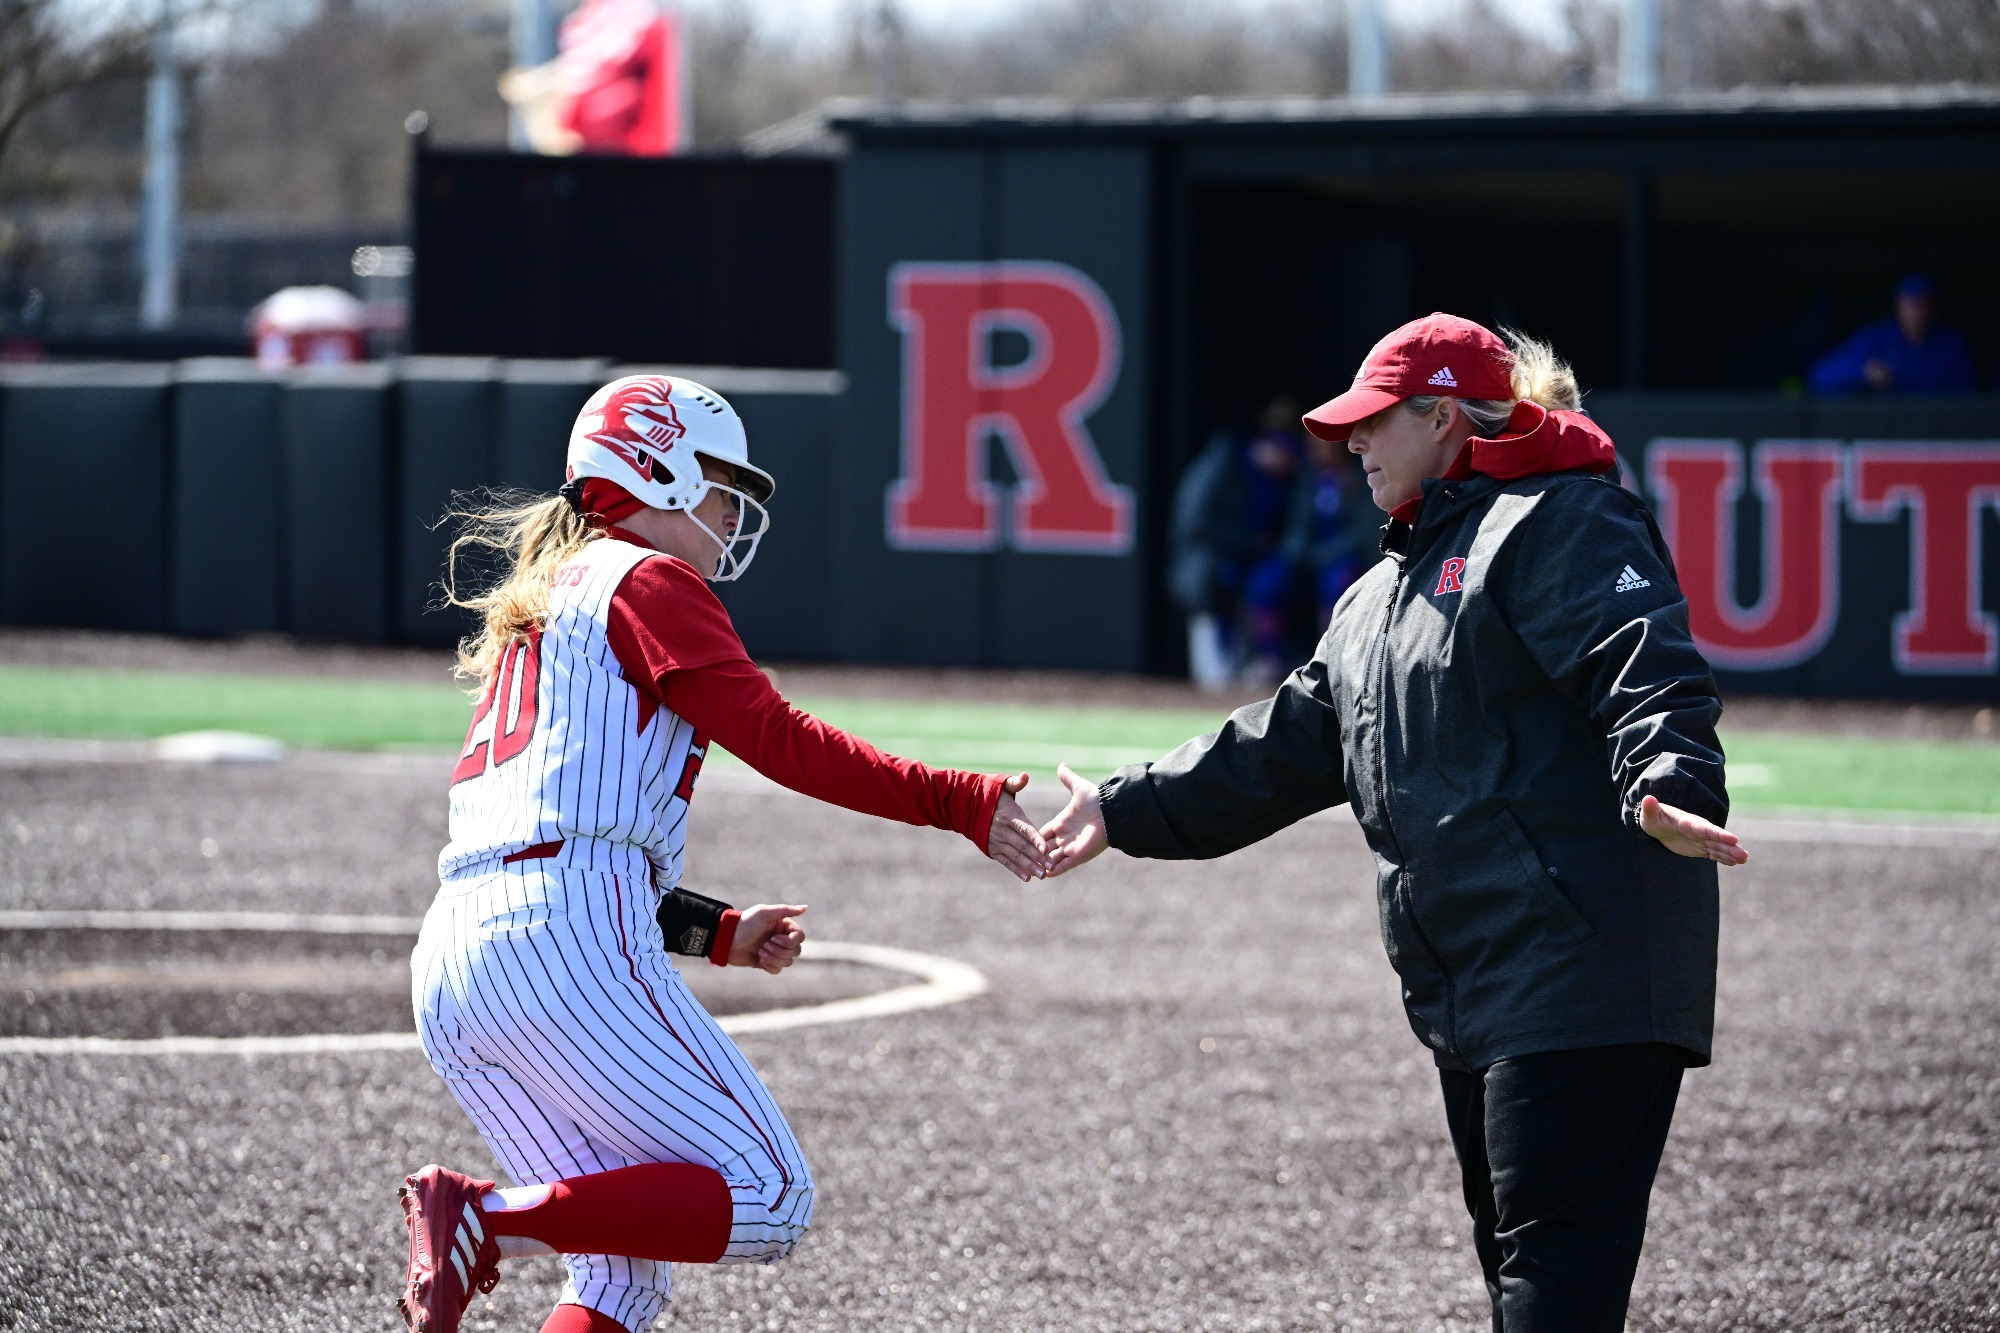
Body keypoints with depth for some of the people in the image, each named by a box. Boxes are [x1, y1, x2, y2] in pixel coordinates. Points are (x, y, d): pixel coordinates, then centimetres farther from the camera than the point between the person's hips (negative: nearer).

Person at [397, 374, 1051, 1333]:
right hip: (565, 942, -9)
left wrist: (716, 934, 25)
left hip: (446, 968, 9)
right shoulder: (647, 580, 4)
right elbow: (782, 742, -5)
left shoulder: (534, 611, 30)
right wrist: (962, 804, -5)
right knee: (771, 1199, -8)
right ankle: (490, 1221, -21)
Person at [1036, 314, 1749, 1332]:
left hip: (1585, 974, -10)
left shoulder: (1560, 526, -6)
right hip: (1466, 996, 10)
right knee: (1509, 1250, 11)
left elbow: (1647, 674, -21)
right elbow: (1287, 744, 29)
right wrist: (1126, 811, 29)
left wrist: (1669, 793, -40)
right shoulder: (1380, 598, 25)